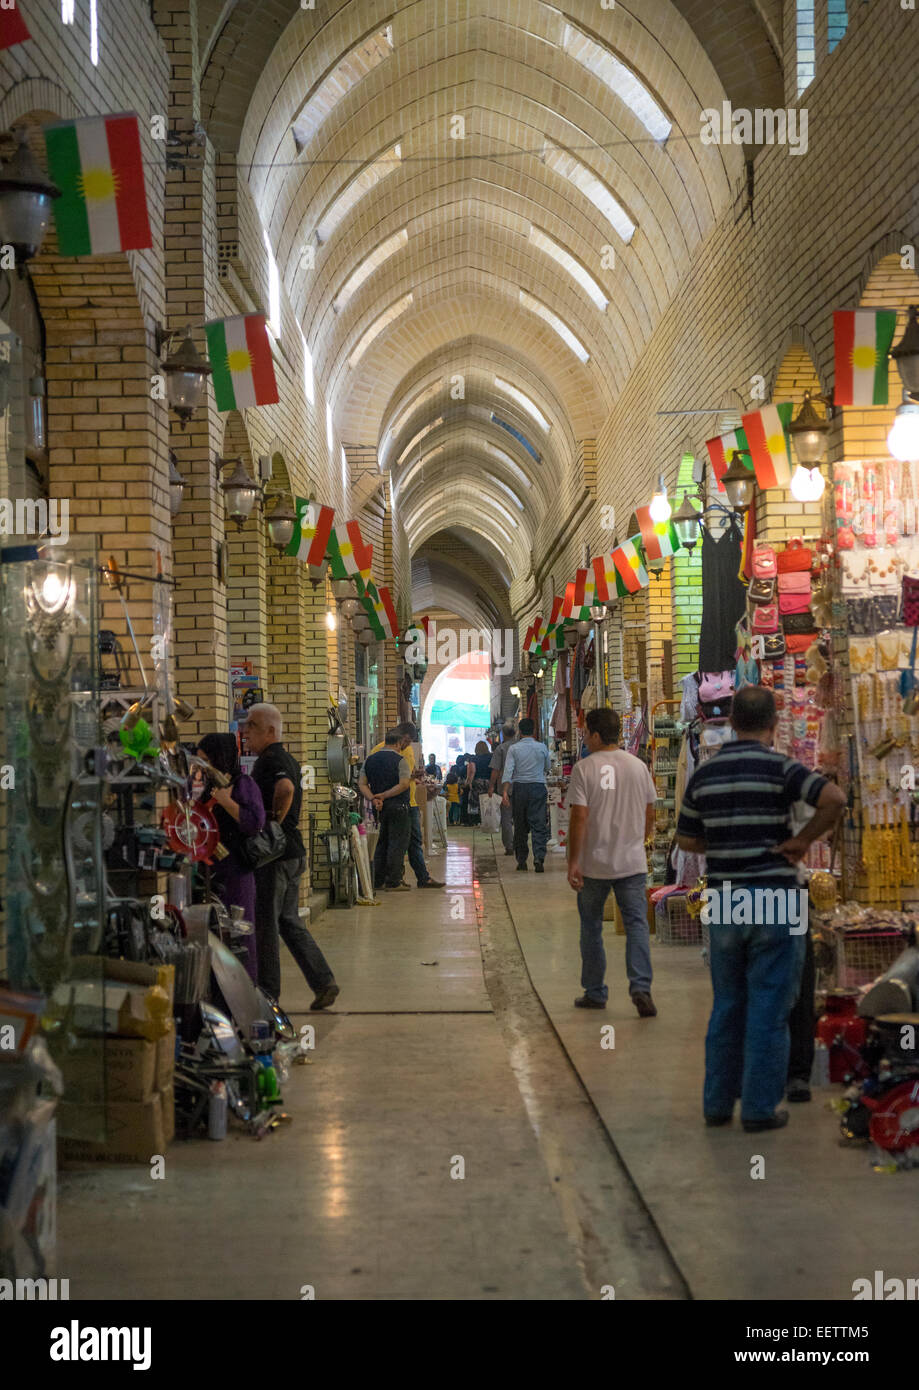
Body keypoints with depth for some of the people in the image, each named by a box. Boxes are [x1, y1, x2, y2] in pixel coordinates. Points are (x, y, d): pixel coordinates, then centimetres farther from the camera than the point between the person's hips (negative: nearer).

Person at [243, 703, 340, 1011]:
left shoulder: (270, 760, -15)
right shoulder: (285, 759, 17)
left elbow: (285, 789, -35)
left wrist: (273, 822, -22)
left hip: (274, 855, -10)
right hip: (292, 853, 10)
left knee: (264, 923, 0)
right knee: (288, 921, 15)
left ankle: (267, 995, 7)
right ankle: (324, 983, 13)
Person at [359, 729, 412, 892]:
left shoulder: (370, 760, 9)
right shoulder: (400, 760, -9)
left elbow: (362, 784, 3)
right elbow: (404, 784, -18)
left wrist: (373, 799, -9)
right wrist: (383, 796, -15)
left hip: (380, 808, 6)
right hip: (398, 807, -6)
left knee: (382, 844, 15)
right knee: (397, 844, -2)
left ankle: (378, 881, 16)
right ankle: (393, 882, -3)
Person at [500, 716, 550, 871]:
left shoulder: (514, 748, -1)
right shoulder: (542, 747, 2)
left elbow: (508, 771, -9)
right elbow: (547, 767, 16)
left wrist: (505, 792, -12)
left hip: (520, 788, 0)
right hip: (539, 787, 0)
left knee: (520, 826, 9)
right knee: (538, 824, -1)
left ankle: (521, 861, 12)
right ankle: (539, 858, -16)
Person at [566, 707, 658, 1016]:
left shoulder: (584, 769, -9)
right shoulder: (638, 766, 3)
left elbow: (579, 817, -13)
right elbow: (649, 814, 10)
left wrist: (573, 862, -9)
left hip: (594, 863, -2)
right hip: (633, 862, 2)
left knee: (591, 928, 12)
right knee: (636, 924, 1)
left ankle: (595, 993, 19)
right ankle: (641, 988, -15)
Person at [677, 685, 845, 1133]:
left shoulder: (703, 774, 5)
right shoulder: (779, 767, -9)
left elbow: (687, 840, 13)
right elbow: (834, 798, -23)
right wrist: (803, 840, -11)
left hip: (724, 902, 4)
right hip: (775, 902, -4)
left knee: (727, 1006, 15)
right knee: (768, 1008, 3)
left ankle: (718, 1101, 19)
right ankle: (759, 1108, 6)